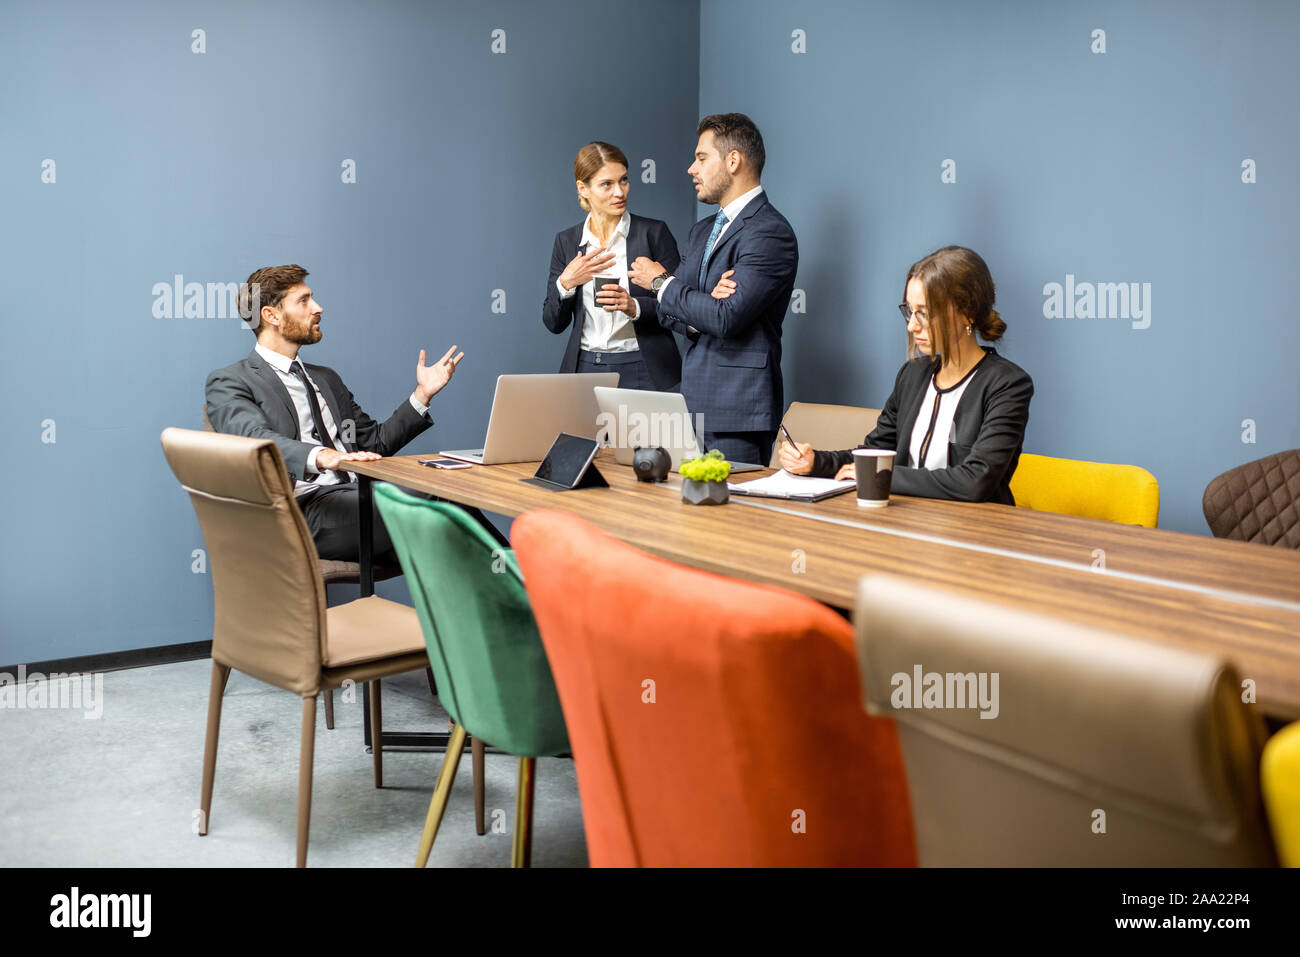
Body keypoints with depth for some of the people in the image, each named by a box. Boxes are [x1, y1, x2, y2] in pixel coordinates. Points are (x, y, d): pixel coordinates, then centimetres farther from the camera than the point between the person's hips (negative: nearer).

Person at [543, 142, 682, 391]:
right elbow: (553, 323, 8)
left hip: (645, 372, -2)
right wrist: (566, 284, -10)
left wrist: (635, 307, -19)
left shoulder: (654, 232, -1)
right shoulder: (567, 242, 8)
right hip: (585, 370, 2)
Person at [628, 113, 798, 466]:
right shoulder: (703, 230, 19)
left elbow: (726, 318, -21)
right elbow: (669, 311, 16)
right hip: (692, 405, 8)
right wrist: (704, 307, -9)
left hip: (737, 410, -8)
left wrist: (661, 282, -6)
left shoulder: (770, 232, -11)